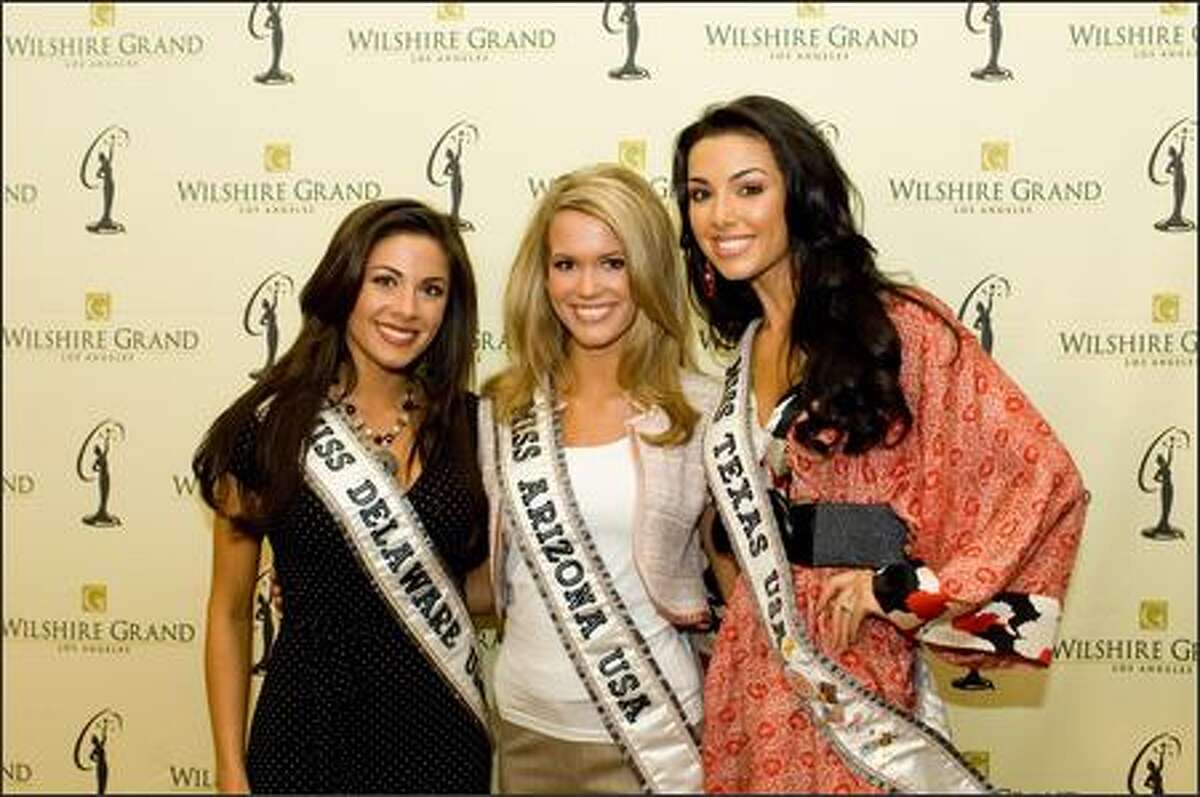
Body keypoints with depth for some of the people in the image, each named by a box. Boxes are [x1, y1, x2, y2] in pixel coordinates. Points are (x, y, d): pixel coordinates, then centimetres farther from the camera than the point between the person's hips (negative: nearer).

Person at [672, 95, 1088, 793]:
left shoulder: (898, 327, -13)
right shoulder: (744, 349, 7)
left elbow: (1045, 479, -16)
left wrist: (903, 587, -17)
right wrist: (741, 605, 6)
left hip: (852, 676, -6)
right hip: (747, 676, 6)